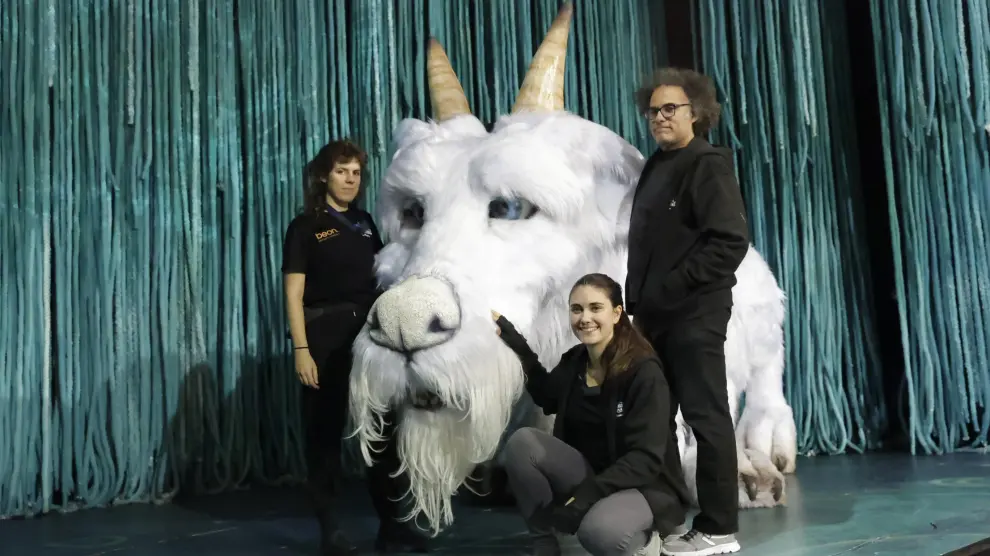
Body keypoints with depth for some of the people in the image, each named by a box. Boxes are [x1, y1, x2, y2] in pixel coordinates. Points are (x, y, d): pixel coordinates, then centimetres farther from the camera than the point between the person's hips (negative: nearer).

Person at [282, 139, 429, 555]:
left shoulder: (365, 223, 14)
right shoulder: (306, 226, -1)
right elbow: (294, 294, -7)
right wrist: (301, 349, -16)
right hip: (325, 335, -5)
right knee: (325, 429, 3)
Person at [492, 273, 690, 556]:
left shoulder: (644, 372, -18)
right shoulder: (573, 361, 0)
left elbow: (646, 458, -21)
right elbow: (547, 397, 21)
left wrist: (591, 492, -33)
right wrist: (514, 341, 10)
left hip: (642, 485, -6)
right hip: (589, 475, 6)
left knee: (599, 531, -37)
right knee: (521, 442, -17)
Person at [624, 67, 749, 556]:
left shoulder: (708, 164, -7)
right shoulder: (656, 166, 17)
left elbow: (731, 241, -16)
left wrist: (673, 288, -17)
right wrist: (640, 298, 10)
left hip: (694, 314, -8)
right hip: (656, 315, 8)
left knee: (706, 418, -2)